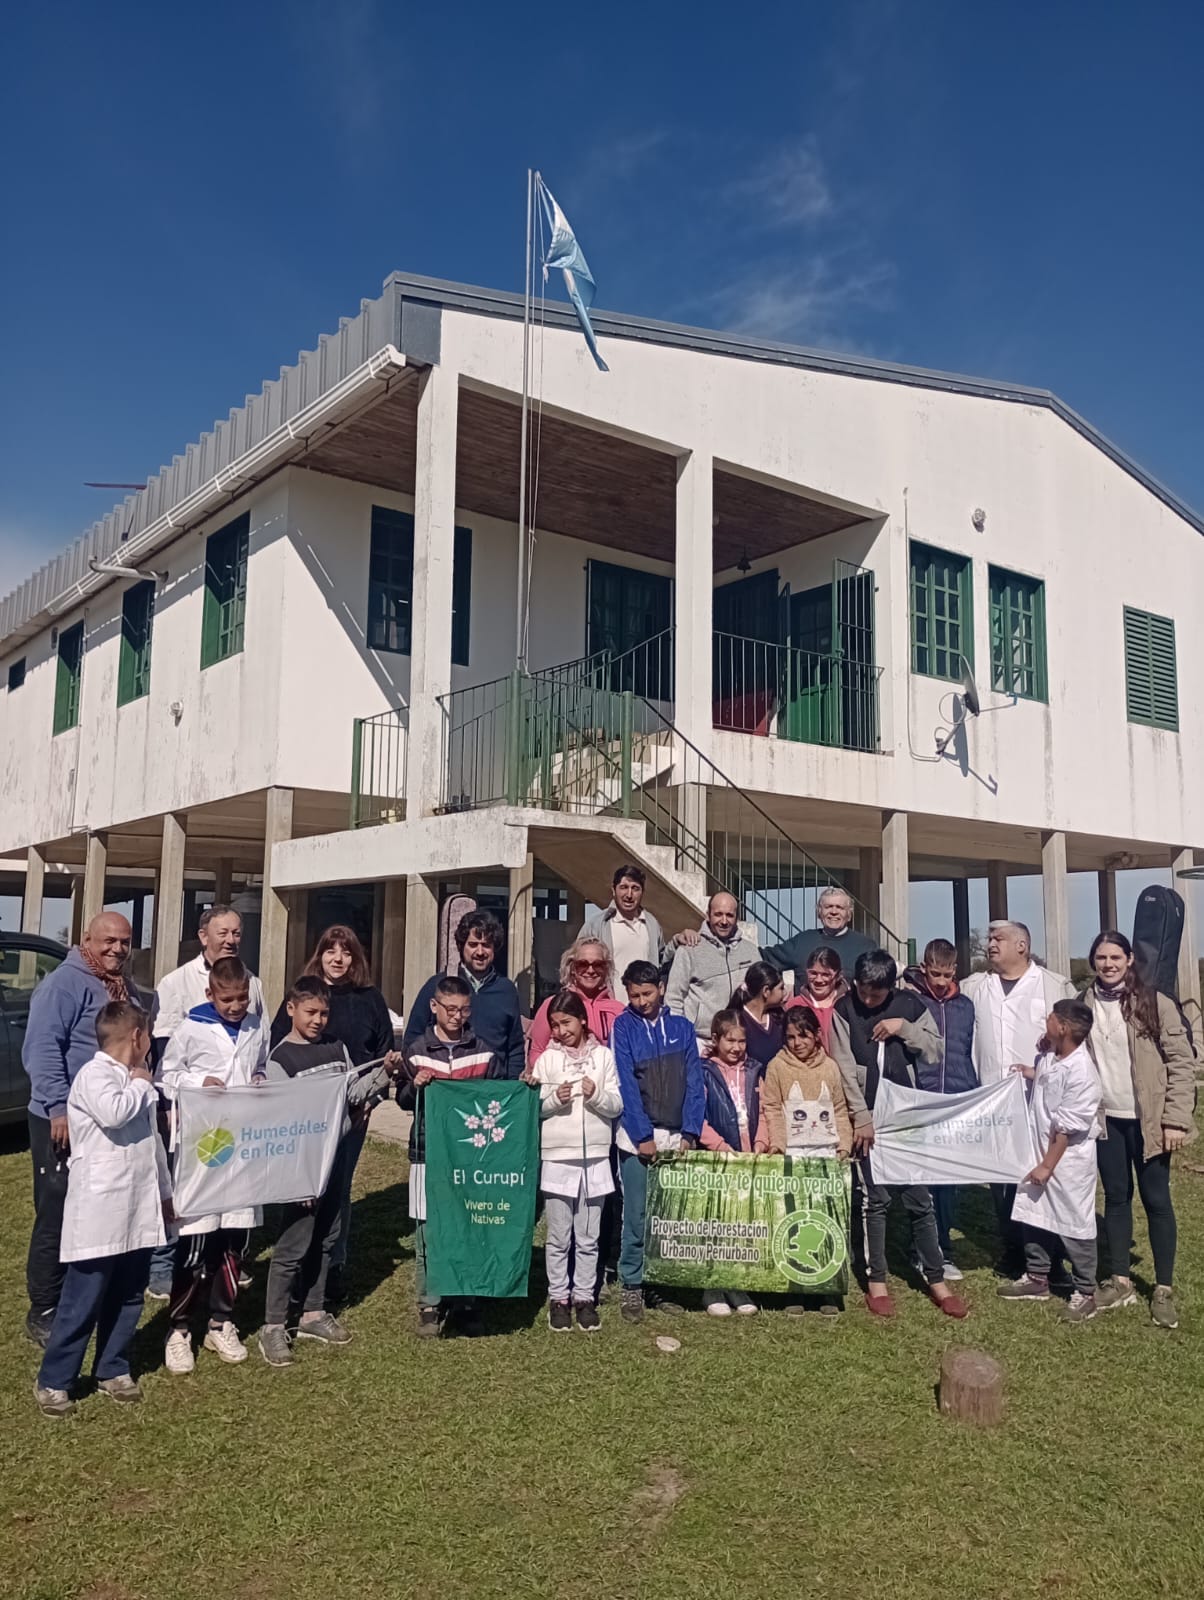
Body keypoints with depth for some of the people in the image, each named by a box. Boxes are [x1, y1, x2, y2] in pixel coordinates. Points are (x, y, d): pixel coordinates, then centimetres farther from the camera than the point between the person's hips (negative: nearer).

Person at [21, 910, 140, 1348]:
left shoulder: (128, 992, 14)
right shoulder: (63, 984, -13)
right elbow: (41, 1050, -22)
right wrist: (59, 1108, -27)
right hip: (66, 1122, -8)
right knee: (57, 1219, 0)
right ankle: (43, 1312, 11)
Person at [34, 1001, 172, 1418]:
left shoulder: (134, 1081, 16)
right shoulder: (95, 1075, -12)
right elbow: (112, 1113, -33)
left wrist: (165, 1192, 25)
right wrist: (141, 1085, -15)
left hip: (138, 1211, 8)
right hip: (99, 1213, -8)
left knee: (127, 1299, 15)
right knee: (82, 1302, 0)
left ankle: (112, 1369, 28)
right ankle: (53, 1381, 12)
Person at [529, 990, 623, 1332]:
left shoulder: (603, 1056, 3)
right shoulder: (547, 1059, 2)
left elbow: (616, 1105, 3)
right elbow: (535, 1108, 1)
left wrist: (597, 1094, -16)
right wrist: (555, 1098, -17)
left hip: (595, 1158, 1)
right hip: (556, 1158, -1)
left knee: (588, 1238, 9)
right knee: (559, 1237, 7)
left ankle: (584, 1297, 20)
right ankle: (558, 1298, 19)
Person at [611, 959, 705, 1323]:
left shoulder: (682, 1028, 7)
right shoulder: (623, 1027, -1)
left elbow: (694, 1083, 5)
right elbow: (625, 1085, -7)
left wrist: (690, 1133, -4)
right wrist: (644, 1136, -13)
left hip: (677, 1137, 3)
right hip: (637, 1137, -3)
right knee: (637, 1215, -1)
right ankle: (631, 1286, 11)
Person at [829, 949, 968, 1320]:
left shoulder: (910, 1005, 3)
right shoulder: (844, 1010, -2)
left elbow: (936, 1052, 3)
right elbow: (845, 1069, -5)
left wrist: (905, 1028, -12)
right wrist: (862, 1118, -9)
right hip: (868, 1118, -1)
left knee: (919, 1199, 3)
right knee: (875, 1200, 2)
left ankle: (936, 1279, 14)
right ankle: (876, 1281, 12)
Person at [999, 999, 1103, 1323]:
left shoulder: (1081, 1072, -25)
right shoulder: (1050, 1056, 0)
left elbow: (1066, 1128, -22)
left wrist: (1047, 1166, -17)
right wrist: (1028, 1073, 11)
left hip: (1069, 1160, -9)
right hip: (1040, 1151, 9)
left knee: (1074, 1226, 4)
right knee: (1033, 1217, 17)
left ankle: (1085, 1292, 19)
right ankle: (1037, 1278, 33)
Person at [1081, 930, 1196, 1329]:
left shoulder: (1155, 1003, -8)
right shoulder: (1084, 1006, 3)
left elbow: (1181, 1061, -8)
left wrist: (1176, 1119, -13)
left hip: (1148, 1120, -3)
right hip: (1106, 1119, 3)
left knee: (1156, 1200, 3)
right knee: (1116, 1197, 12)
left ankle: (1164, 1289, 16)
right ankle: (1120, 1281, 23)